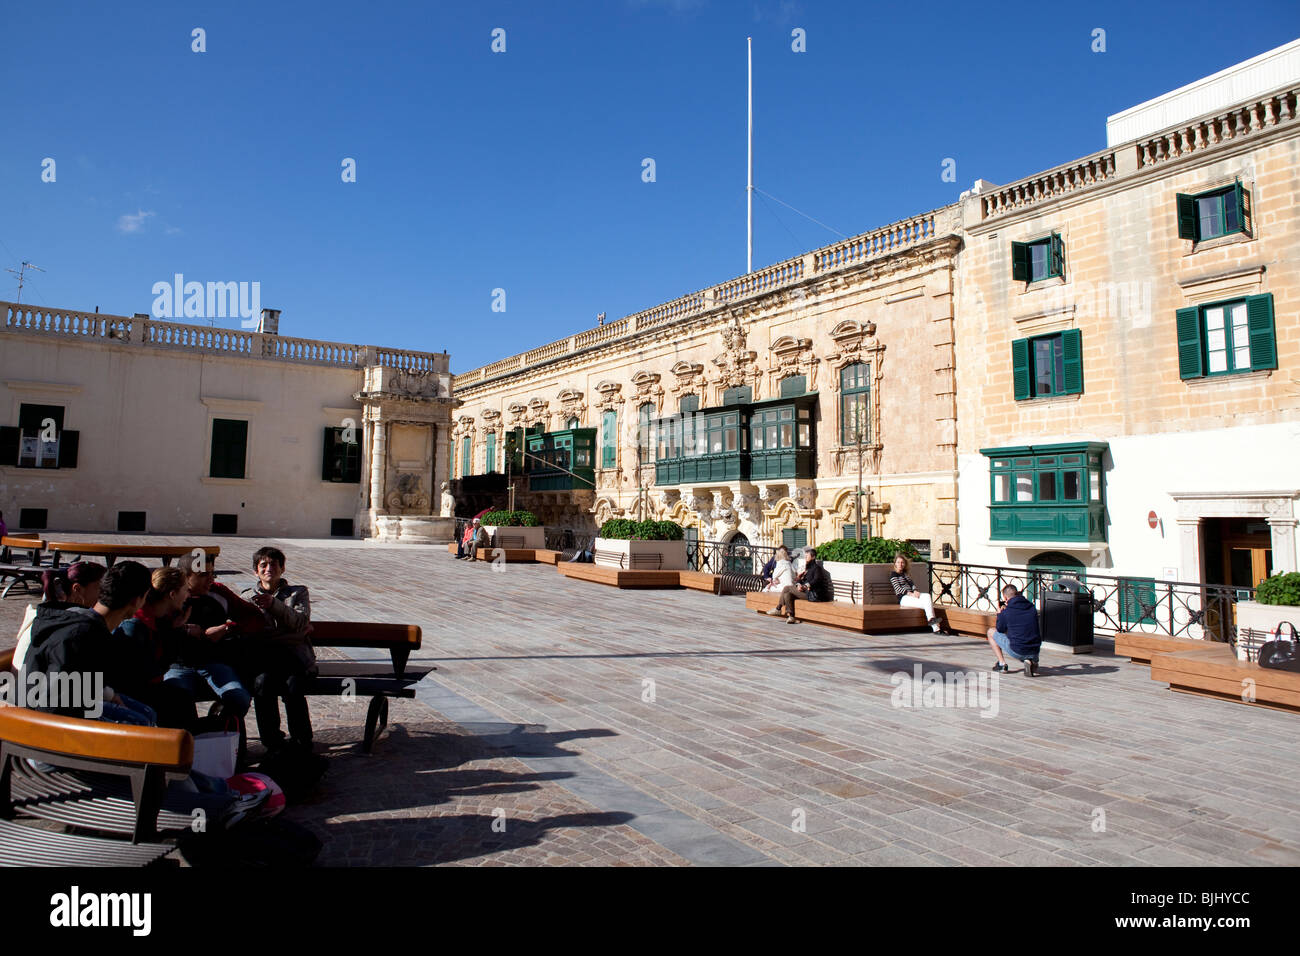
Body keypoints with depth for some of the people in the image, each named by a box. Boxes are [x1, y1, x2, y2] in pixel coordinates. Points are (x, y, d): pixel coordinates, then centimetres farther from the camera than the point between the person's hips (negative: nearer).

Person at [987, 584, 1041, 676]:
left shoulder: (1006, 612, -8)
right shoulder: (1031, 607, 6)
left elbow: (1000, 630, 9)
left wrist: (999, 613, 23)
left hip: (1016, 652, -4)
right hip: (1035, 651, 4)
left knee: (991, 632, 15)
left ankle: (1002, 663, 11)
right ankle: (1032, 661, 9)